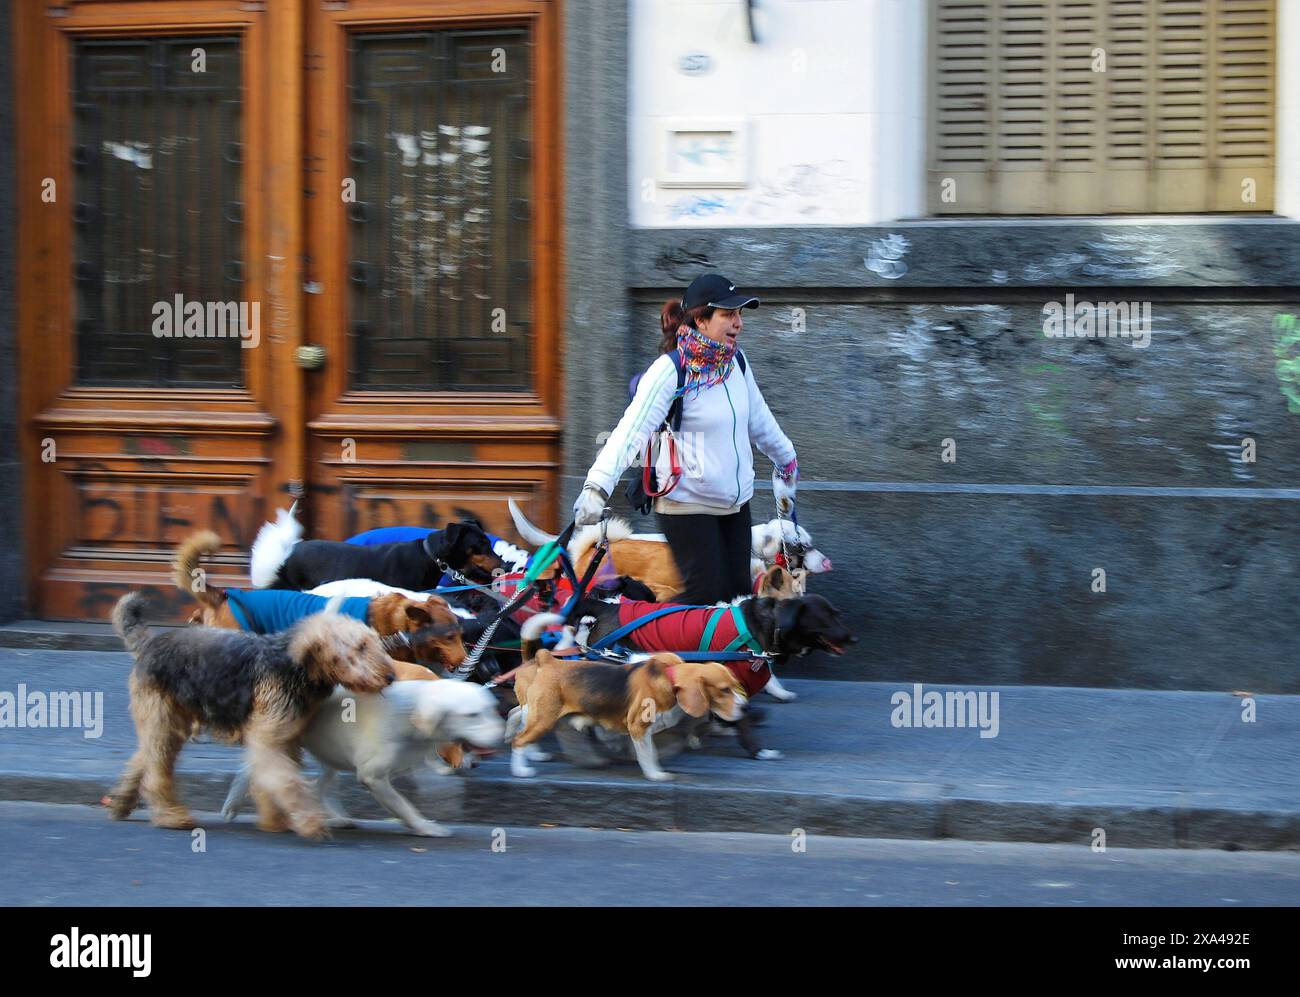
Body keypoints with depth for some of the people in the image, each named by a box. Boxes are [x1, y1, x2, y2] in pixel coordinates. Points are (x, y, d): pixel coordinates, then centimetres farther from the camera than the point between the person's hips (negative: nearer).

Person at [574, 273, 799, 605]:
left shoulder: (736, 362, 4)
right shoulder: (669, 370, -17)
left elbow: (759, 419, 21)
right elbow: (632, 429, -26)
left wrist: (786, 461, 33)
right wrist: (597, 485, -37)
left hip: (735, 503, 7)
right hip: (688, 504, -7)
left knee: (738, 593, 5)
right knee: (705, 595, -10)